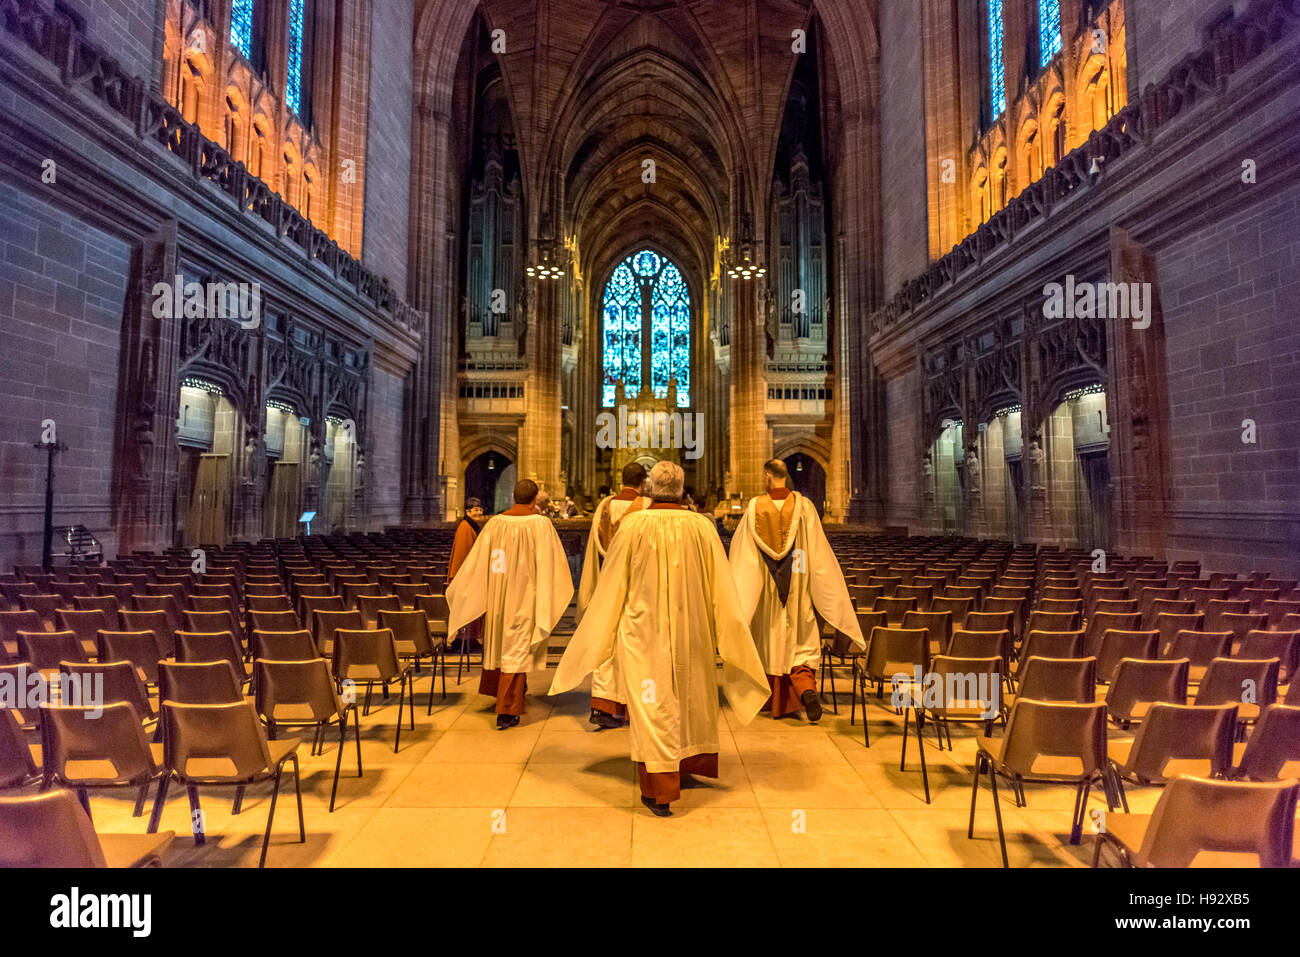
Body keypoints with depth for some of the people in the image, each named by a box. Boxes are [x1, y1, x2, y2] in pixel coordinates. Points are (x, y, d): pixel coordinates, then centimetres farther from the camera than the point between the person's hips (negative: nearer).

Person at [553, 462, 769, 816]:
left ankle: (660, 792, 9)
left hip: (643, 631, -2)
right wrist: (727, 635, 8)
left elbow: (611, 585, -3)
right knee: (688, 698, 21)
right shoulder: (702, 527, -7)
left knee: (651, 705, 5)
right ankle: (689, 764, 40)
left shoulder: (632, 525, -11)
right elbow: (720, 589, -3)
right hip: (690, 631, 3)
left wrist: (598, 636, 9)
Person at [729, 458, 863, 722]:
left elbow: (740, 551, -4)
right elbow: (818, 552, -5)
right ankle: (806, 688, -16)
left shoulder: (755, 507, -8)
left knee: (771, 641, 14)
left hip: (765, 587, 0)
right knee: (802, 642, 8)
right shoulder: (803, 505, -6)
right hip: (797, 585, 0)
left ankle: (775, 702, 25)